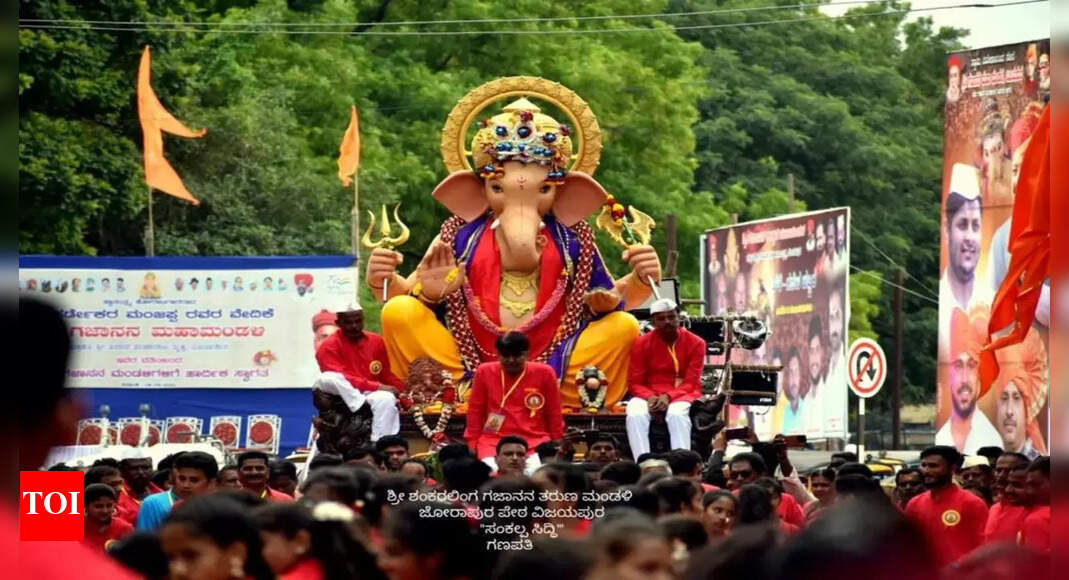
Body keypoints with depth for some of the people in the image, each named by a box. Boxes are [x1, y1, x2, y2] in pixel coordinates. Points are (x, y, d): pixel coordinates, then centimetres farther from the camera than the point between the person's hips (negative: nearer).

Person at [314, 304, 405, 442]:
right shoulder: (329, 346, -7)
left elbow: (388, 375, 12)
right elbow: (340, 379, -17)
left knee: (386, 399, -32)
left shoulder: (376, 341, 8)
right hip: (342, 394, -3)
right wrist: (377, 387, -22)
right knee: (327, 378, -34)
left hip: (372, 394, 3)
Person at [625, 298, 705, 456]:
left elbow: (691, 383, -6)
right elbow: (635, 383, 1)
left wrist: (668, 396, -23)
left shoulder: (695, 343, -1)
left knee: (677, 413, -36)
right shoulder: (642, 343, 1)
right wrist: (650, 397, -21)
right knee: (635, 414, -32)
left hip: (682, 395, -1)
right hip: (650, 395, 1)